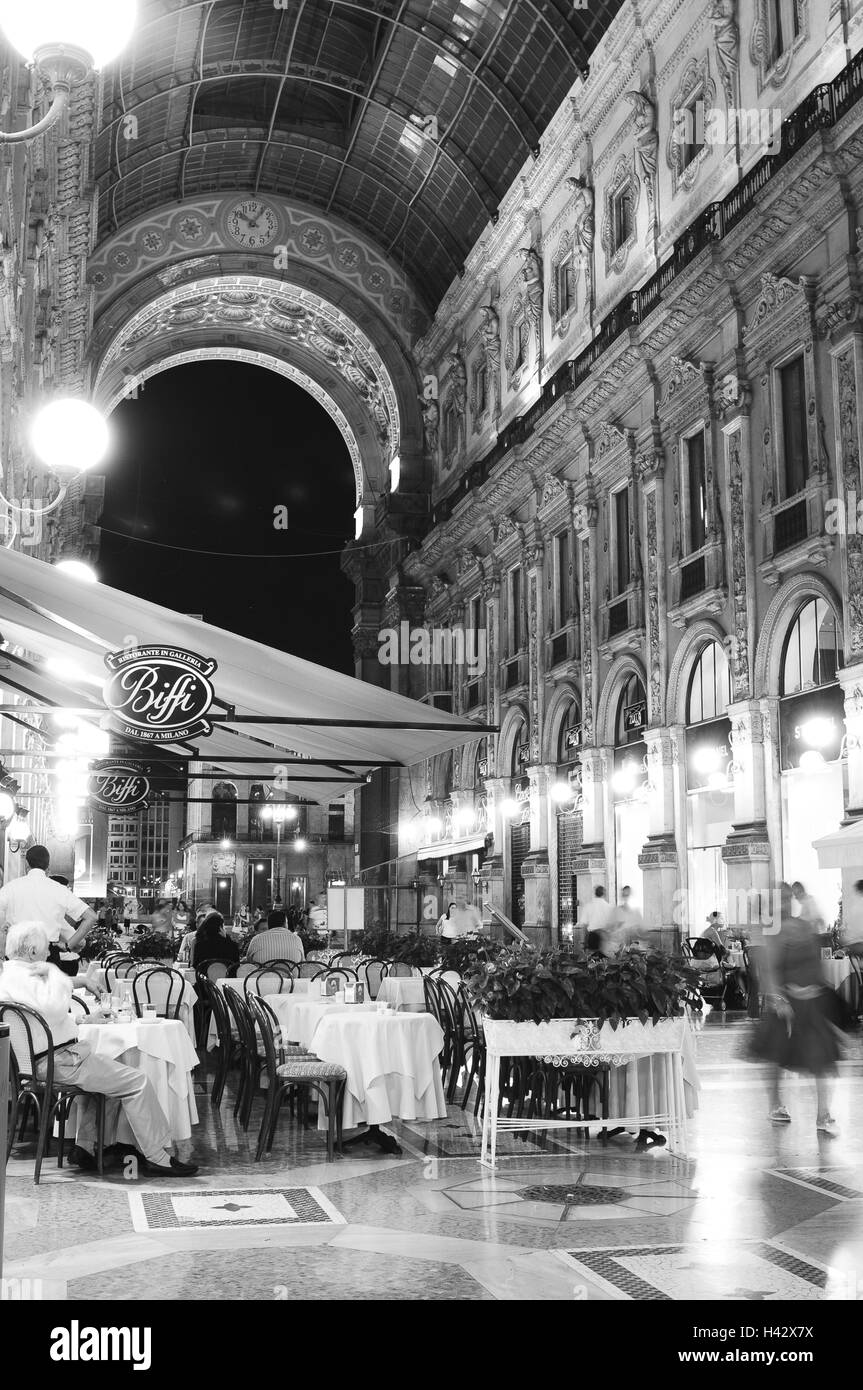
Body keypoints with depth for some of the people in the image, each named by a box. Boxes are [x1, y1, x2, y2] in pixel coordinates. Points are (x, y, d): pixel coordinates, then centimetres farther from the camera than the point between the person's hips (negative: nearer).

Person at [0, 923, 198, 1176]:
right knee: (137, 1082, -7)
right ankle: (158, 1159, -3)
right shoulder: (22, 979, -21)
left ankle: (84, 1147, 24)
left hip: (36, 1061, 11)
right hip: (60, 1062, -11)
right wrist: (52, 971, -22)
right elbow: (55, 1009, -36)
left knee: (102, 1070, 34)